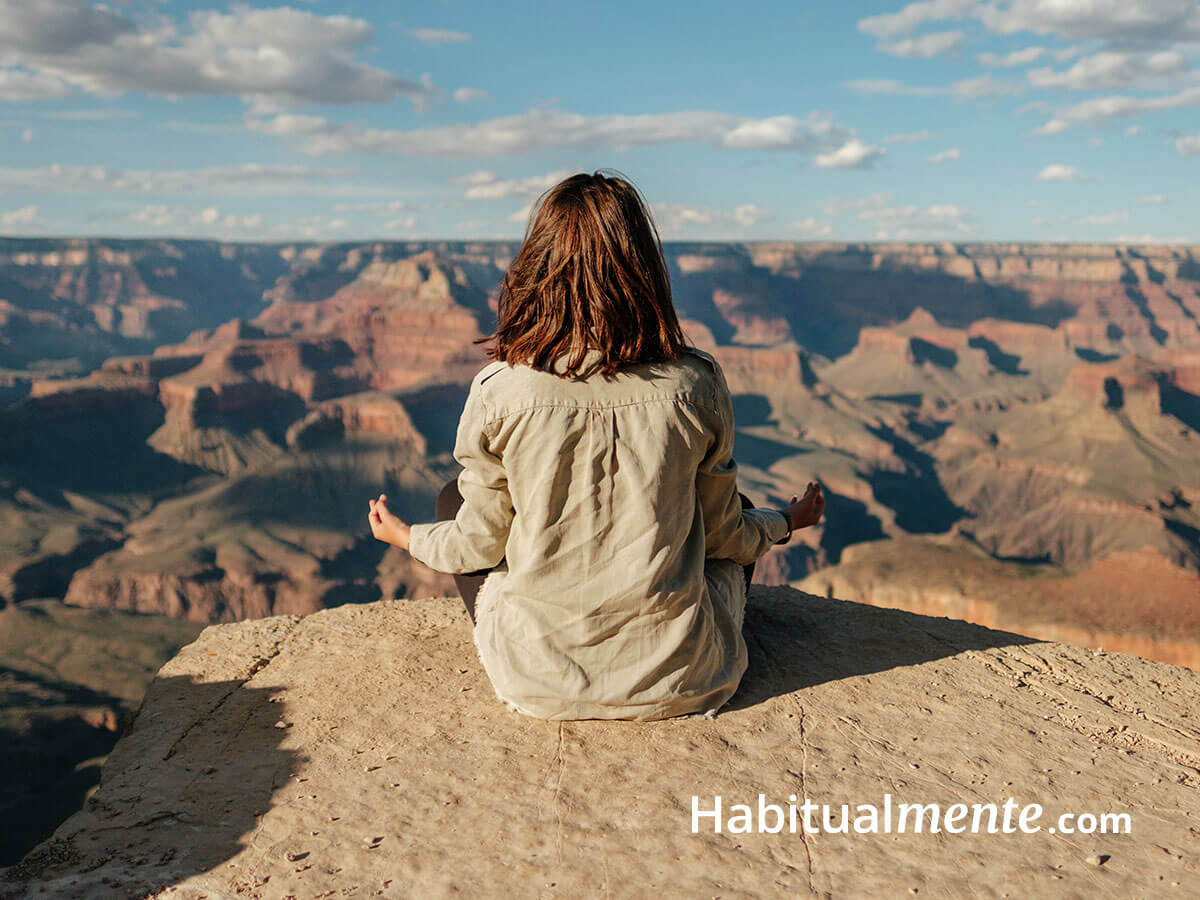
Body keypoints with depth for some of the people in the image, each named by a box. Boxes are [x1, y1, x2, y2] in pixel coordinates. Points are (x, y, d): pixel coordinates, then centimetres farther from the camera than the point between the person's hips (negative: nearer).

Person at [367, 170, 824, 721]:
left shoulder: (500, 392, -16)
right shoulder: (695, 385, -14)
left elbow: (480, 545, -3)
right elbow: (722, 533, 1)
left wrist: (407, 537, 20)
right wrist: (785, 523, 24)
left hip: (541, 683, -1)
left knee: (453, 498, 23)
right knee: (740, 513, 29)